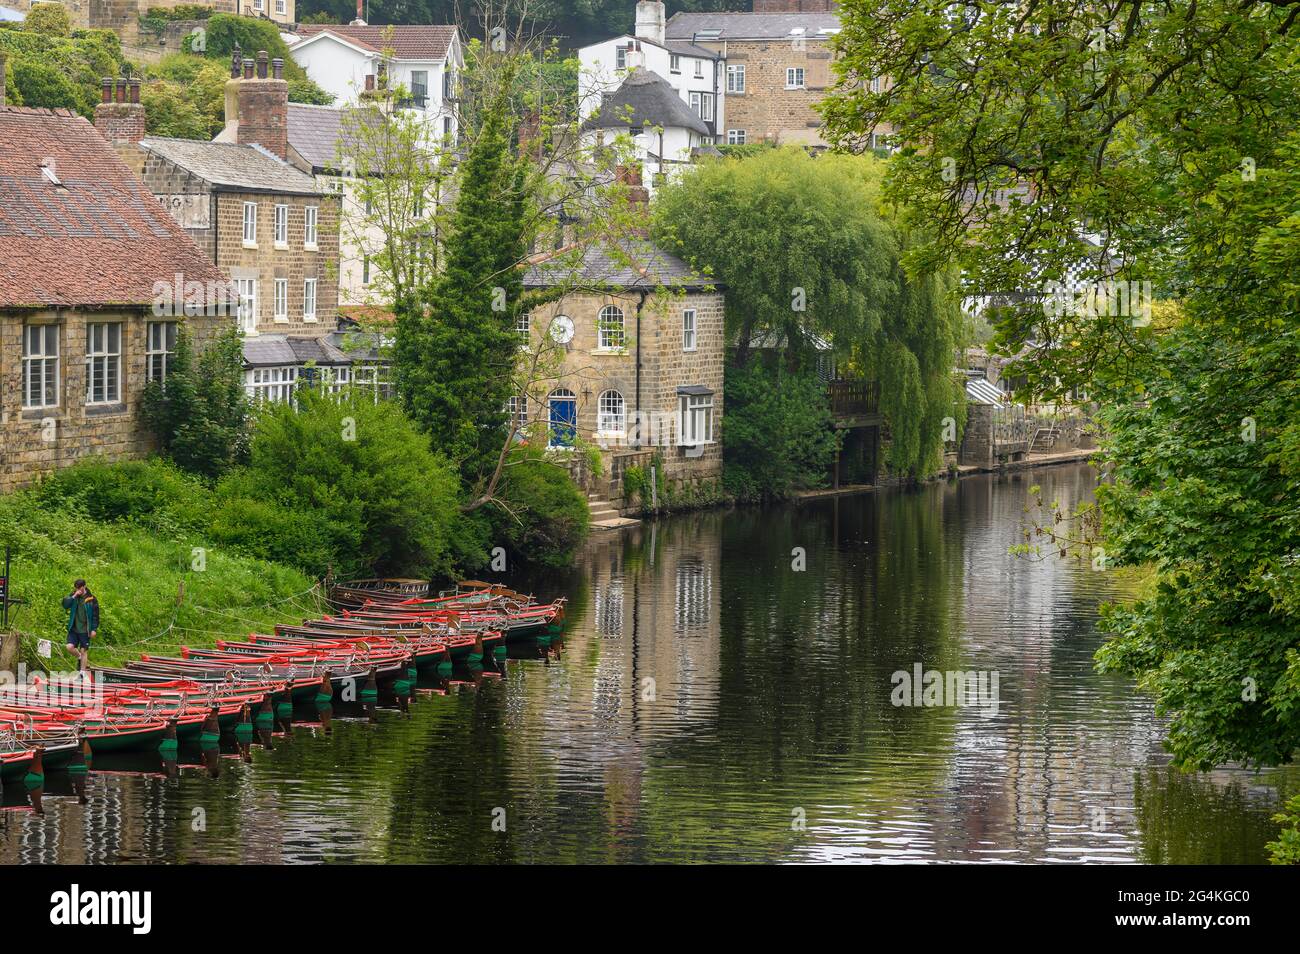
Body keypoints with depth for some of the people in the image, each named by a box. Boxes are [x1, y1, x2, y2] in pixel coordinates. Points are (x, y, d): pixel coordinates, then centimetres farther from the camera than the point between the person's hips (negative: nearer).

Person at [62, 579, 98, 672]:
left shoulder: (91, 599, -4)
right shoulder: (73, 596, 5)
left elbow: (95, 615, -2)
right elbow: (65, 605, -9)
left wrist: (94, 629, -8)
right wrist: (74, 596, -18)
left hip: (85, 630, -3)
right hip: (74, 629, 3)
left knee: (84, 651, 1)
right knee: (70, 647, -10)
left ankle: (82, 672, 8)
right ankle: (79, 657, 21)